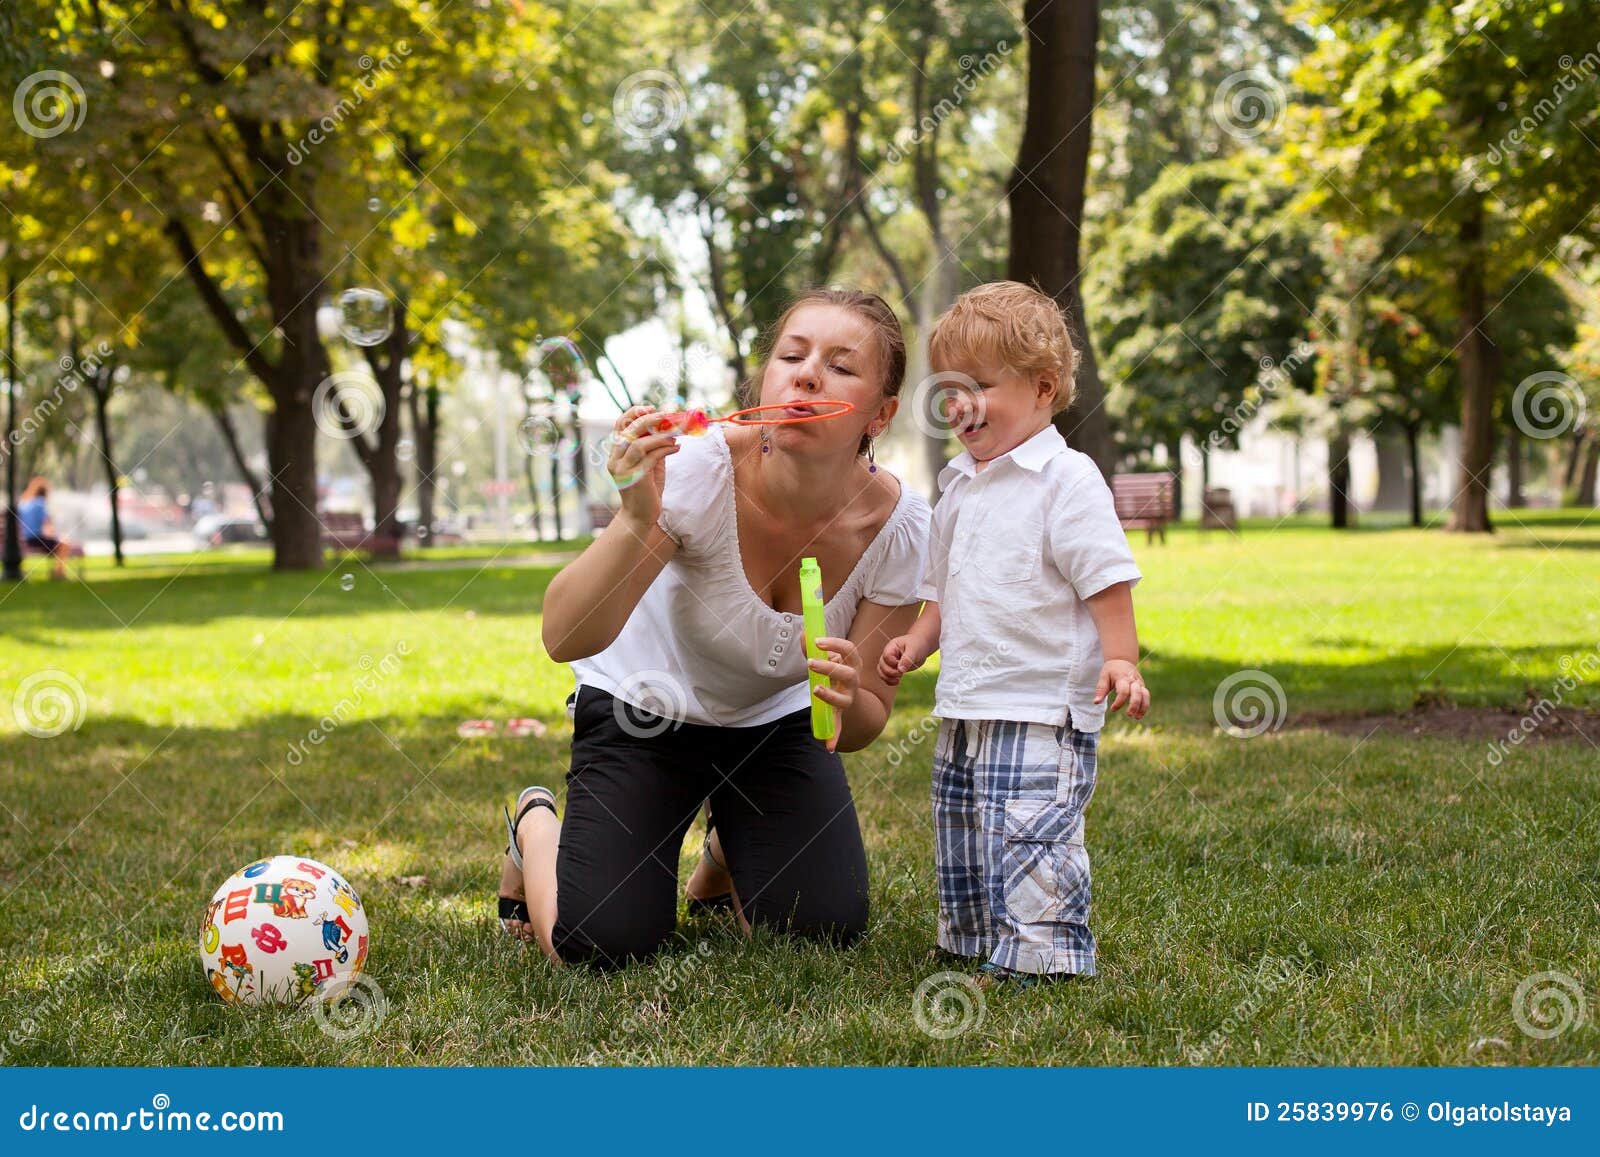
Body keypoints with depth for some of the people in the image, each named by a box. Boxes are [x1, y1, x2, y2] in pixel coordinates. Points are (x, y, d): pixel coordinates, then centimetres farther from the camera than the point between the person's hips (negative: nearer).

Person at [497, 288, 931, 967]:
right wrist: (637, 522, -51)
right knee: (597, 946, -15)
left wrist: (847, 700, -38)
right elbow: (564, 639, -36)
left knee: (826, 930, -12)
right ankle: (536, 827, 20)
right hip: (646, 705, -3)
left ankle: (726, 857, 23)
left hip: (775, 719, 3)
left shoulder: (899, 527, -23)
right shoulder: (702, 469, -32)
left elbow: (865, 725, -14)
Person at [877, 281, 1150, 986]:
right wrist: (917, 641, 12)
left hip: (1042, 709, -9)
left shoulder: (1067, 480, -9)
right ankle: (974, 946, 27)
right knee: (960, 833, 15)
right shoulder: (959, 487, 15)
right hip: (963, 708, 9)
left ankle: (1039, 958, -4)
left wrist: (1120, 660, -20)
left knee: (1027, 834, -13)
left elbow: (1105, 577, -13)